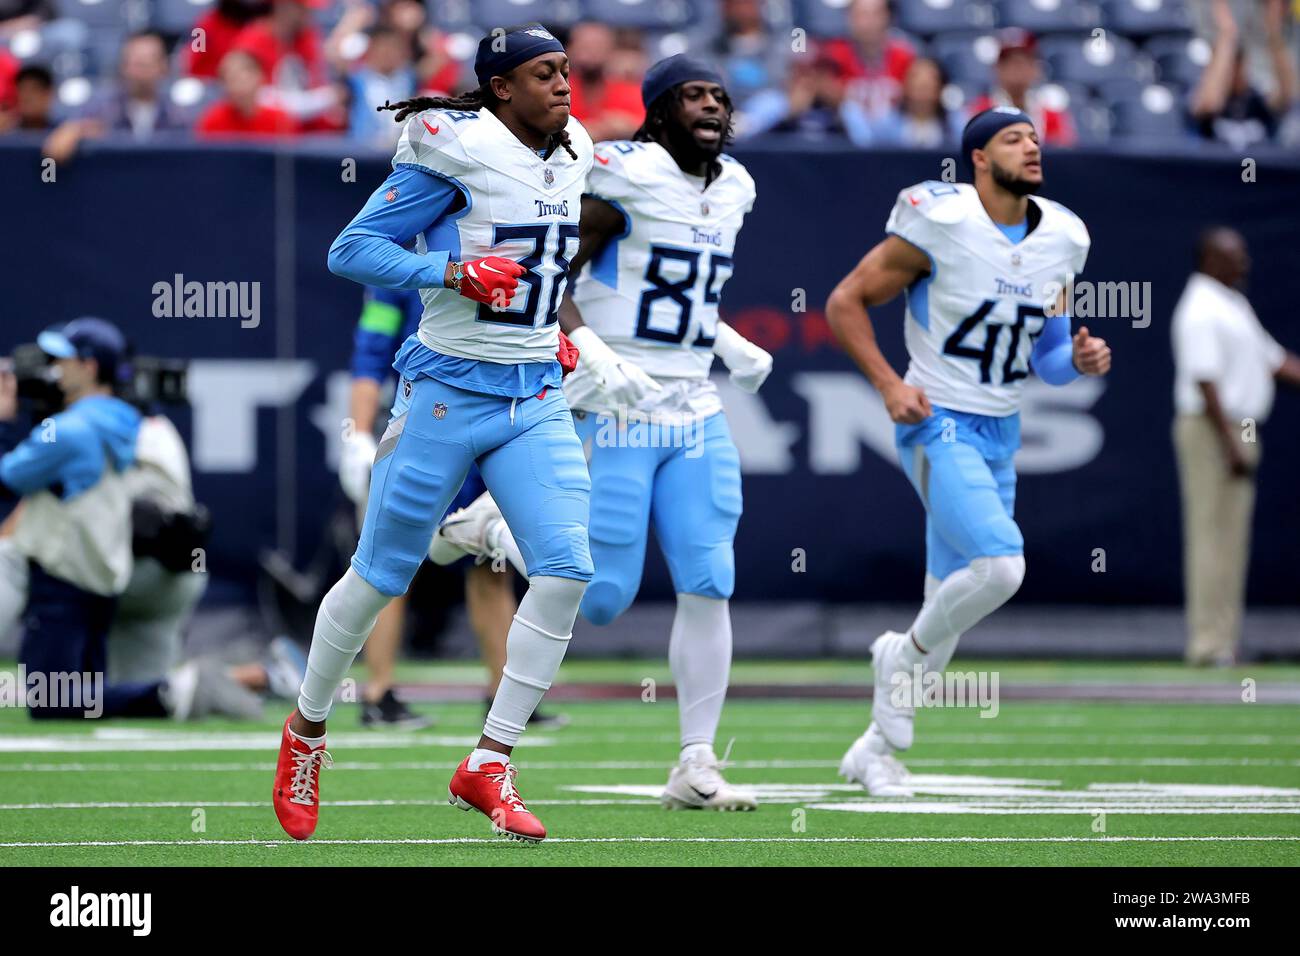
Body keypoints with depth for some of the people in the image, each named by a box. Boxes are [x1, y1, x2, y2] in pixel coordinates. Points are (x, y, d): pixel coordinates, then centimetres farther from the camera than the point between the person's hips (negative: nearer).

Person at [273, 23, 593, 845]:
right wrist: (453, 272, -24)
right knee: (382, 576, 5)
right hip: (450, 390, -6)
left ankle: (489, 767, -3)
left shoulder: (571, 155, 8)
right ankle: (308, 730, 29)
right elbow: (351, 250, -13)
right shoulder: (457, 153, -13)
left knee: (567, 569, -11)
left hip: (537, 399, 6)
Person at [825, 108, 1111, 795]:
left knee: (949, 603, 10)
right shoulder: (940, 224, -14)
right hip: (940, 427, -7)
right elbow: (845, 302, -7)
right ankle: (906, 653, 2)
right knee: (1000, 565, -26)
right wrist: (889, 385, -17)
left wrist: (1077, 359, -6)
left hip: (1000, 434, 7)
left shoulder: (1062, 239, 5)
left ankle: (875, 748, 24)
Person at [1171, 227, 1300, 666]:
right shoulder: (1201, 311, -14)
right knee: (1212, 535, -9)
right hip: (1210, 432, -10)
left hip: (1238, 432, 10)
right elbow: (1205, 382, -21)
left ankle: (1223, 643, 13)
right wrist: (1230, 446, -25)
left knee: (1231, 541, 10)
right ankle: (1209, 645, -8)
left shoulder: (1235, 307, 17)